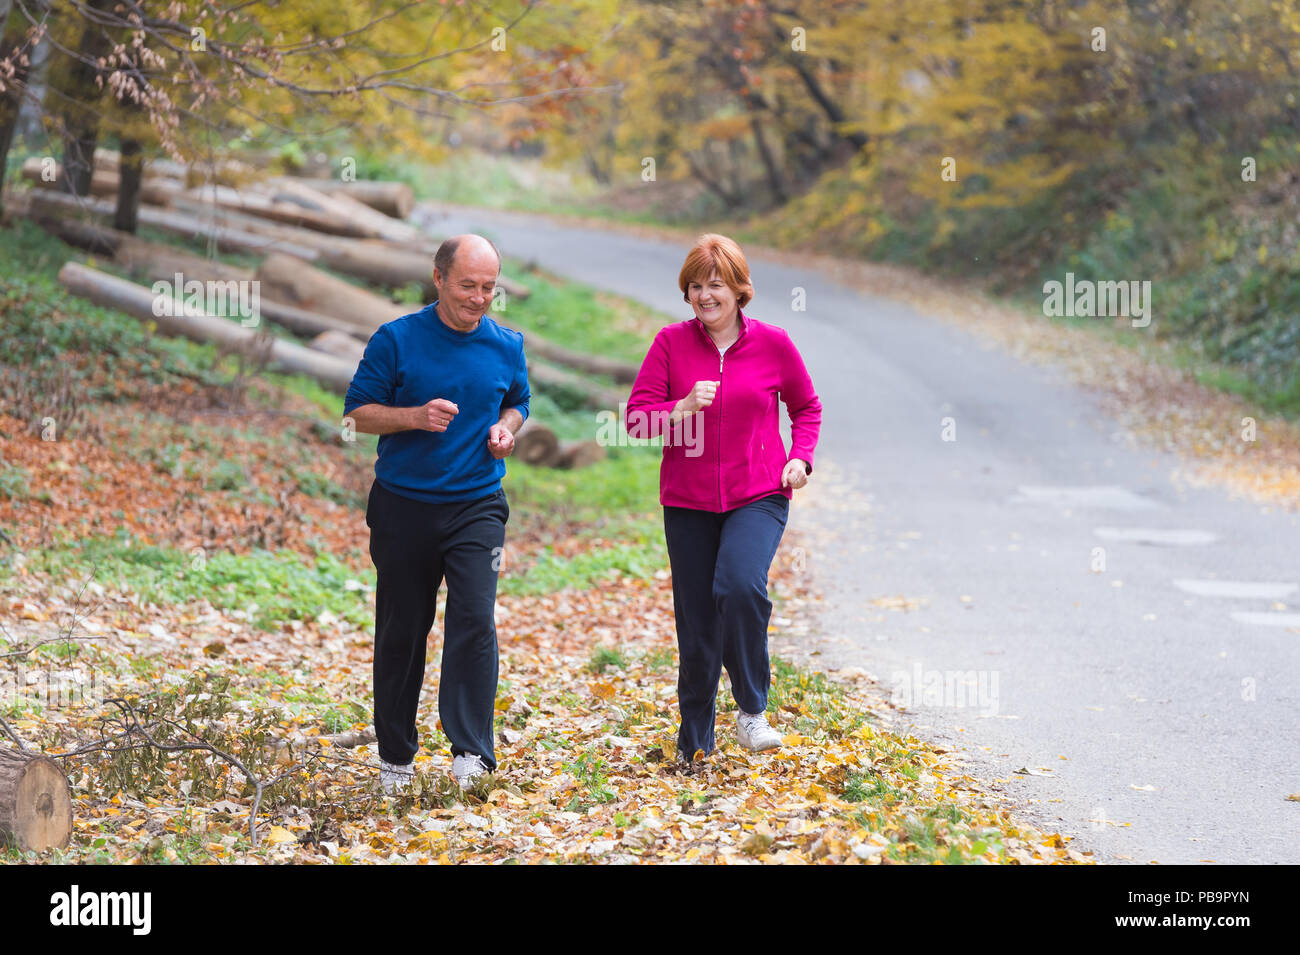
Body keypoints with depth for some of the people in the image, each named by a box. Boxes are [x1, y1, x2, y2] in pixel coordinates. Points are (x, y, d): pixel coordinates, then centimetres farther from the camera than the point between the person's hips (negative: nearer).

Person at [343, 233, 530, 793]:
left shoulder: (507, 347, 5)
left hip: (476, 506, 1)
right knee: (401, 632, 7)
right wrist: (416, 416, -18)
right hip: (403, 507, -1)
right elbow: (357, 412, -2)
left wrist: (506, 428, -1)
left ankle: (471, 749, -15)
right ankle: (395, 754, 21)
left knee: (474, 620, -16)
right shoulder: (395, 340, -5)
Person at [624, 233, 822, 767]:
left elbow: (806, 406, 16)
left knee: (740, 587, -27)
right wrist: (682, 408, -20)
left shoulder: (772, 343, 0)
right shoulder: (671, 342, 0)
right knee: (696, 620, 5)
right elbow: (637, 417, -3)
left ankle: (751, 710, -7)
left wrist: (801, 458, 0)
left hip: (758, 497, -1)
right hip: (688, 502, 2)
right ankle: (694, 741, 22)